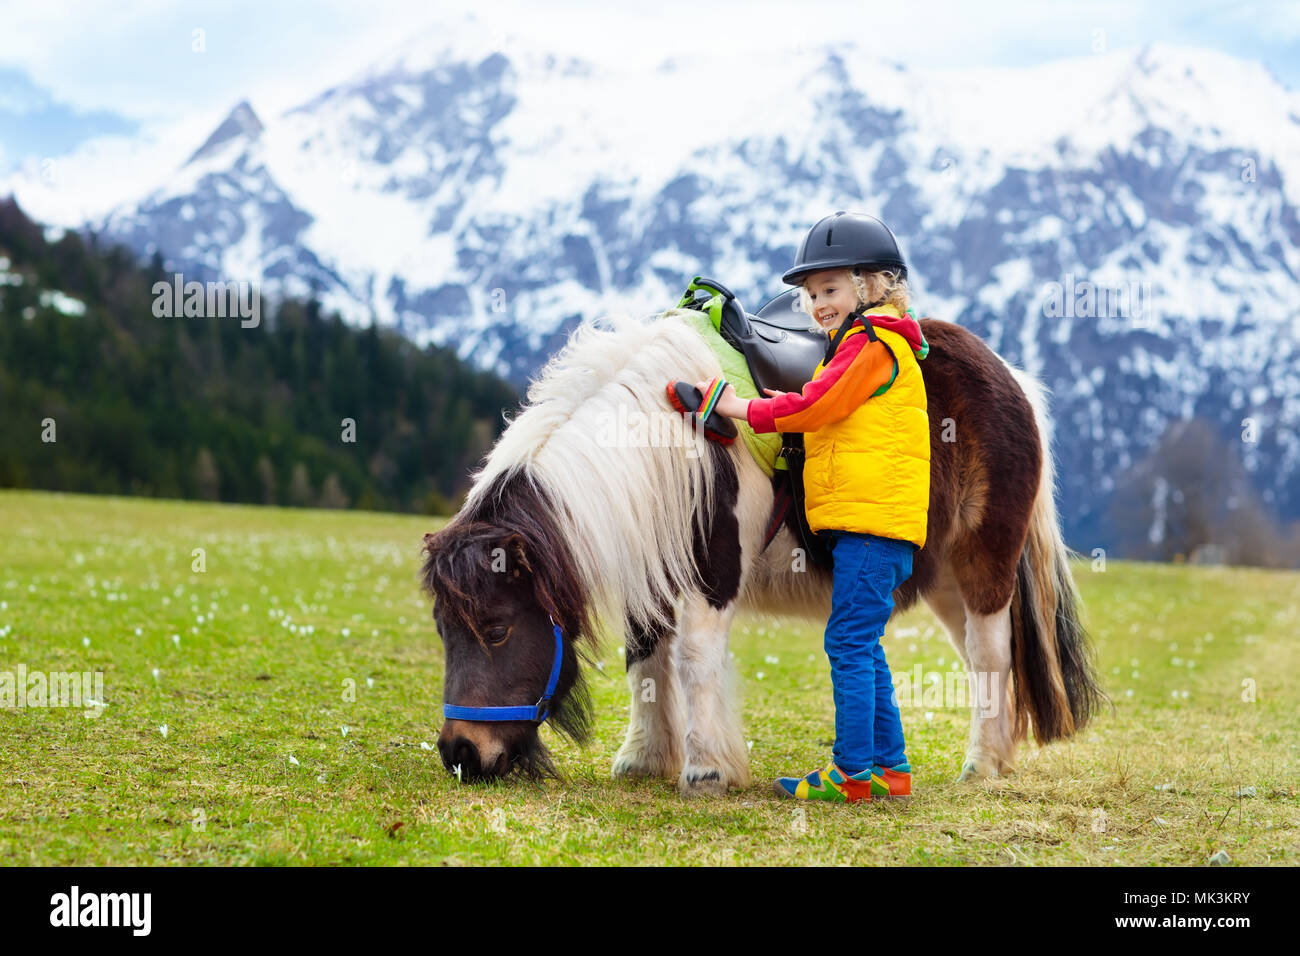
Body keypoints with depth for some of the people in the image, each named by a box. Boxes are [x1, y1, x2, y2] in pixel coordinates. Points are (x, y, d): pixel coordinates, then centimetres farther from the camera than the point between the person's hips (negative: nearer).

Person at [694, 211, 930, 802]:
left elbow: (820, 406, -13)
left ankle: (852, 771, -7)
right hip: (863, 517, 11)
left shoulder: (872, 345, -9)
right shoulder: (861, 344, 23)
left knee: (850, 643, -9)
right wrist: (794, 407, 7)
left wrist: (747, 410, -6)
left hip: (874, 516, -11)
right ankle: (889, 767, 17)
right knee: (862, 648, 13)